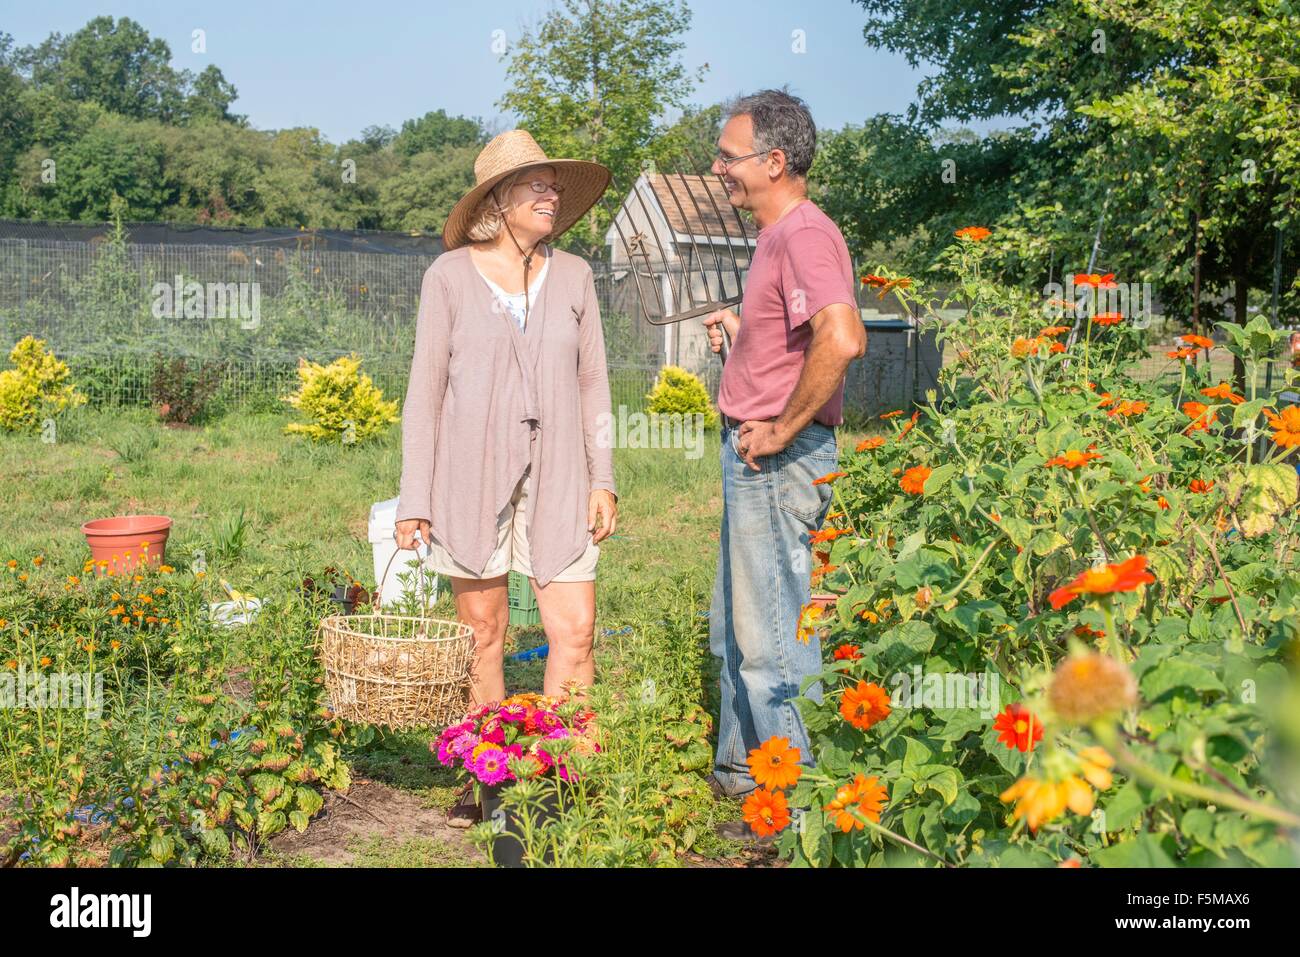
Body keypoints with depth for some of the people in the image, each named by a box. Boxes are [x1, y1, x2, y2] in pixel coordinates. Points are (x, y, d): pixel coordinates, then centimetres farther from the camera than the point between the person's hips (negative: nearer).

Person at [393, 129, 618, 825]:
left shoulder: (573, 276, 9)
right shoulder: (450, 276, 1)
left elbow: (593, 385, 12)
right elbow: (425, 390, 1)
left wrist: (603, 479, 5)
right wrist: (413, 501, -2)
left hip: (556, 476, 2)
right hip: (472, 474, -2)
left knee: (574, 630, -5)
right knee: (482, 632, 7)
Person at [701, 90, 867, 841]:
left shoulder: (805, 233, -17)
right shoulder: (779, 235, 15)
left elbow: (842, 339, -33)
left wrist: (783, 429, -25)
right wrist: (742, 330, 14)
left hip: (781, 459, -11)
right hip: (757, 454, 11)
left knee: (774, 637, -2)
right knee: (737, 628, 20)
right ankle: (742, 770, 35)